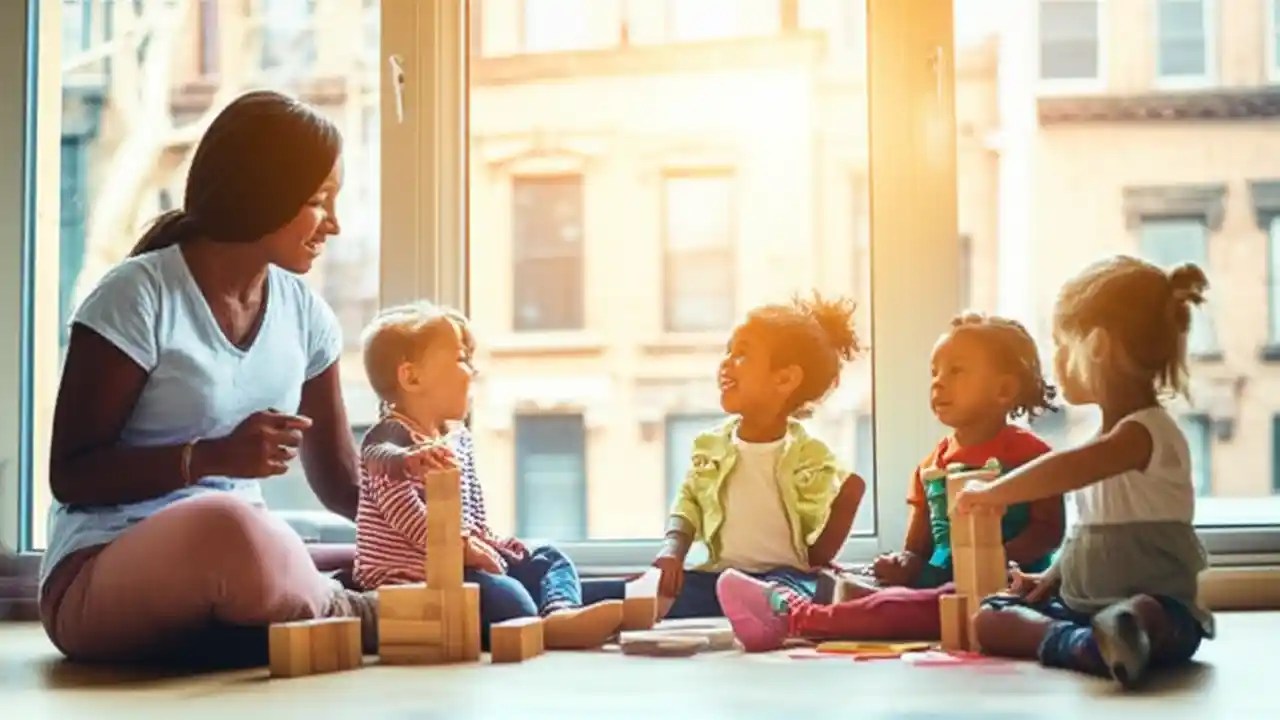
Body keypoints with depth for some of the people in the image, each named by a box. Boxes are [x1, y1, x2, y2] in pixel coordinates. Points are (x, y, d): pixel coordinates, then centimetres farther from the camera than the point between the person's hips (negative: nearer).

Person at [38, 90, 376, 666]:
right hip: (98, 581, -5)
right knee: (226, 527, -38)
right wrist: (215, 456, -25)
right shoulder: (138, 298, -11)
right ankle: (350, 620, -13)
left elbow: (340, 480, 15)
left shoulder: (304, 314, 6)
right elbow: (70, 475, -12)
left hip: (235, 566, 5)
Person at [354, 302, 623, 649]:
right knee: (503, 594, -32)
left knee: (548, 559, 1)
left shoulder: (458, 437, 19)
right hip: (410, 575, -10)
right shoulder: (390, 437, -10)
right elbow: (399, 504, -25)